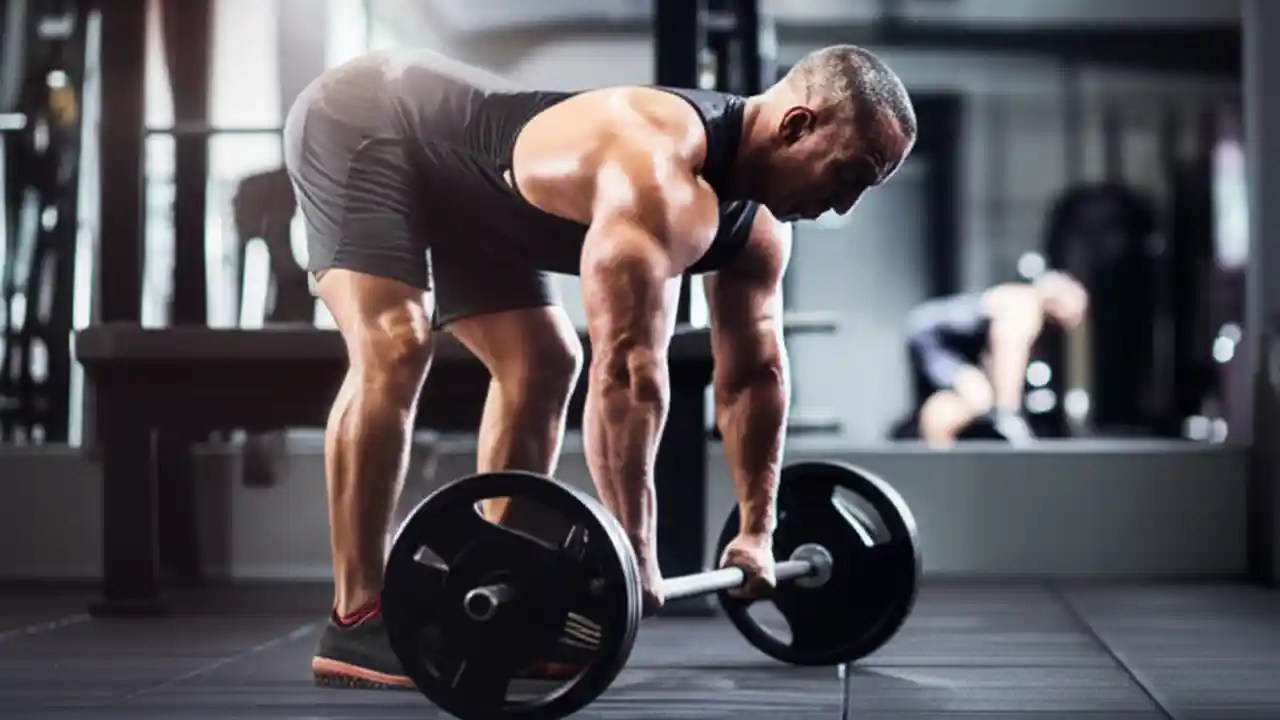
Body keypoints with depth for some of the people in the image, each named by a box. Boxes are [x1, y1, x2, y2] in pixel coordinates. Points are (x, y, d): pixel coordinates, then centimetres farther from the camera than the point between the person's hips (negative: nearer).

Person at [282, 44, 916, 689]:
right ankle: (356, 622, -21)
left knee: (545, 365, 6)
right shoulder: (659, 181, -37)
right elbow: (625, 367, -41)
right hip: (361, 131, -10)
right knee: (394, 354, -25)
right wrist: (633, 551, -38)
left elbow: (753, 374, 3)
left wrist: (758, 531, 5)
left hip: (454, 190, 10)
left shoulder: (757, 225, -6)